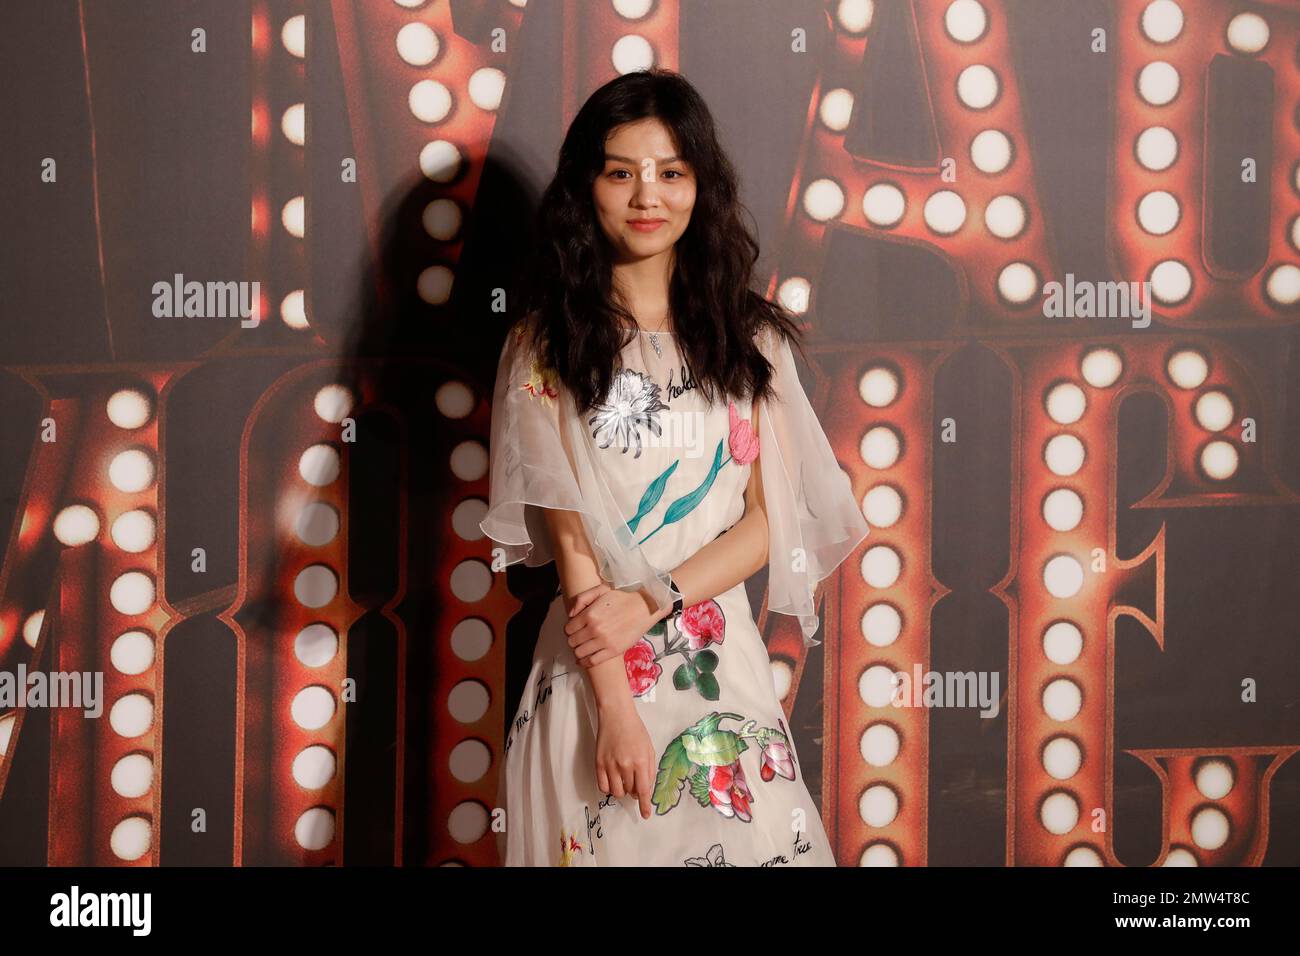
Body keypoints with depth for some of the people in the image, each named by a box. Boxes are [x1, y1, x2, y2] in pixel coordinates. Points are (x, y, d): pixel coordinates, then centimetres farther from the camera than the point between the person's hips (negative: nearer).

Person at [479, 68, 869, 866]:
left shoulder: (748, 342, 6)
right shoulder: (547, 346, -2)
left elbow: (768, 520, 2)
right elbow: (566, 531, -8)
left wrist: (651, 600, -14)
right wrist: (615, 704, -15)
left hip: (722, 659, 2)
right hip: (593, 660, -2)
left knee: (743, 841, 6)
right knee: (601, 843, 3)